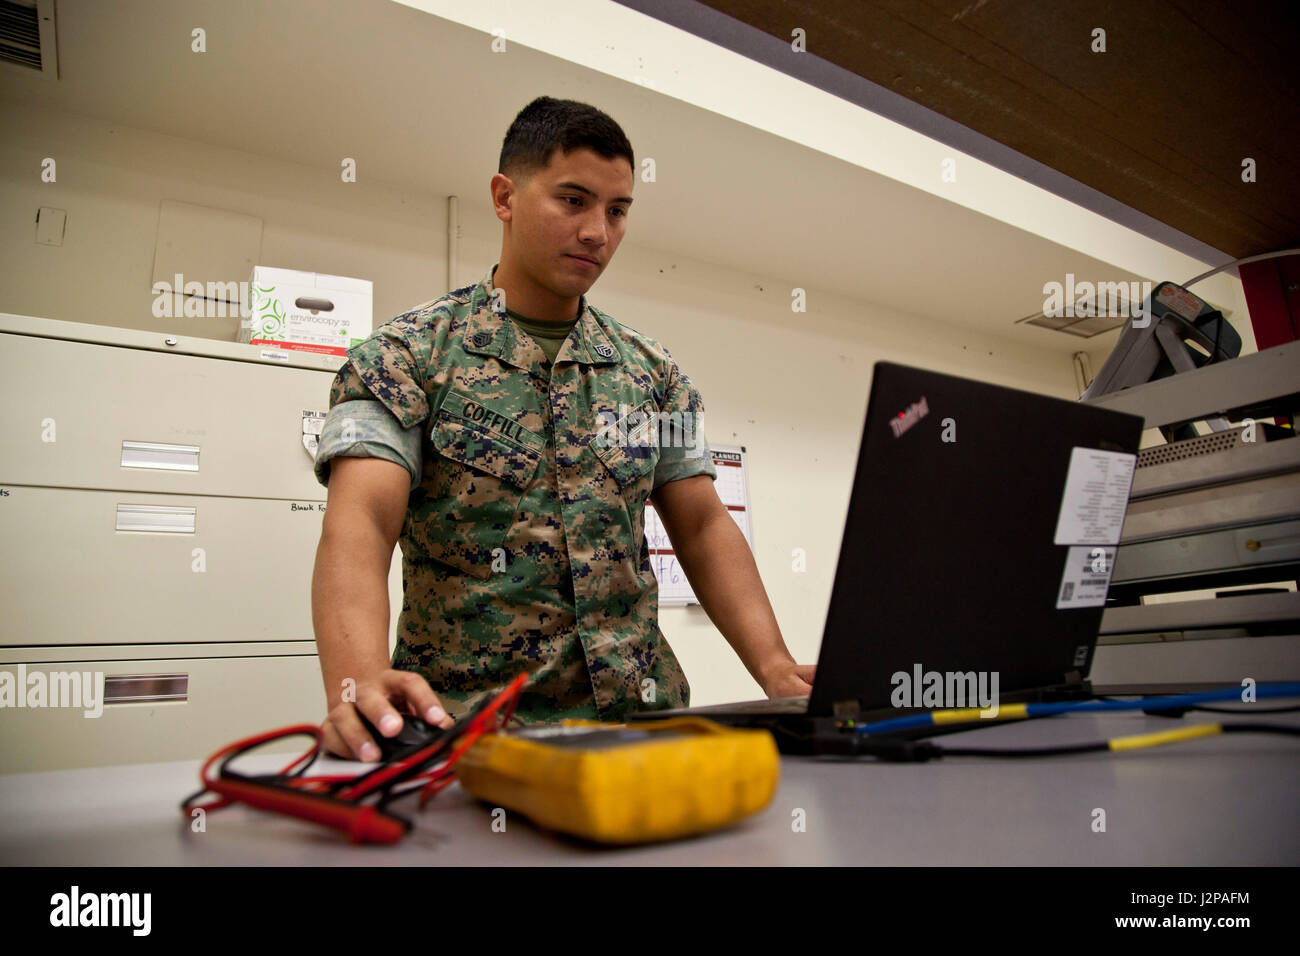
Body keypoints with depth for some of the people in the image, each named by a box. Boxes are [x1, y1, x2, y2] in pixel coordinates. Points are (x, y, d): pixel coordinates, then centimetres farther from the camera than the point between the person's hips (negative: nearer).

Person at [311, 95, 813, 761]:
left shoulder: (653, 373, 12)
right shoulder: (405, 356, -1)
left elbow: (702, 527, 9)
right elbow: (358, 523, -14)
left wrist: (777, 669, -4)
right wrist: (358, 683, -33)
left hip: (640, 713, 4)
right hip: (472, 722, -3)